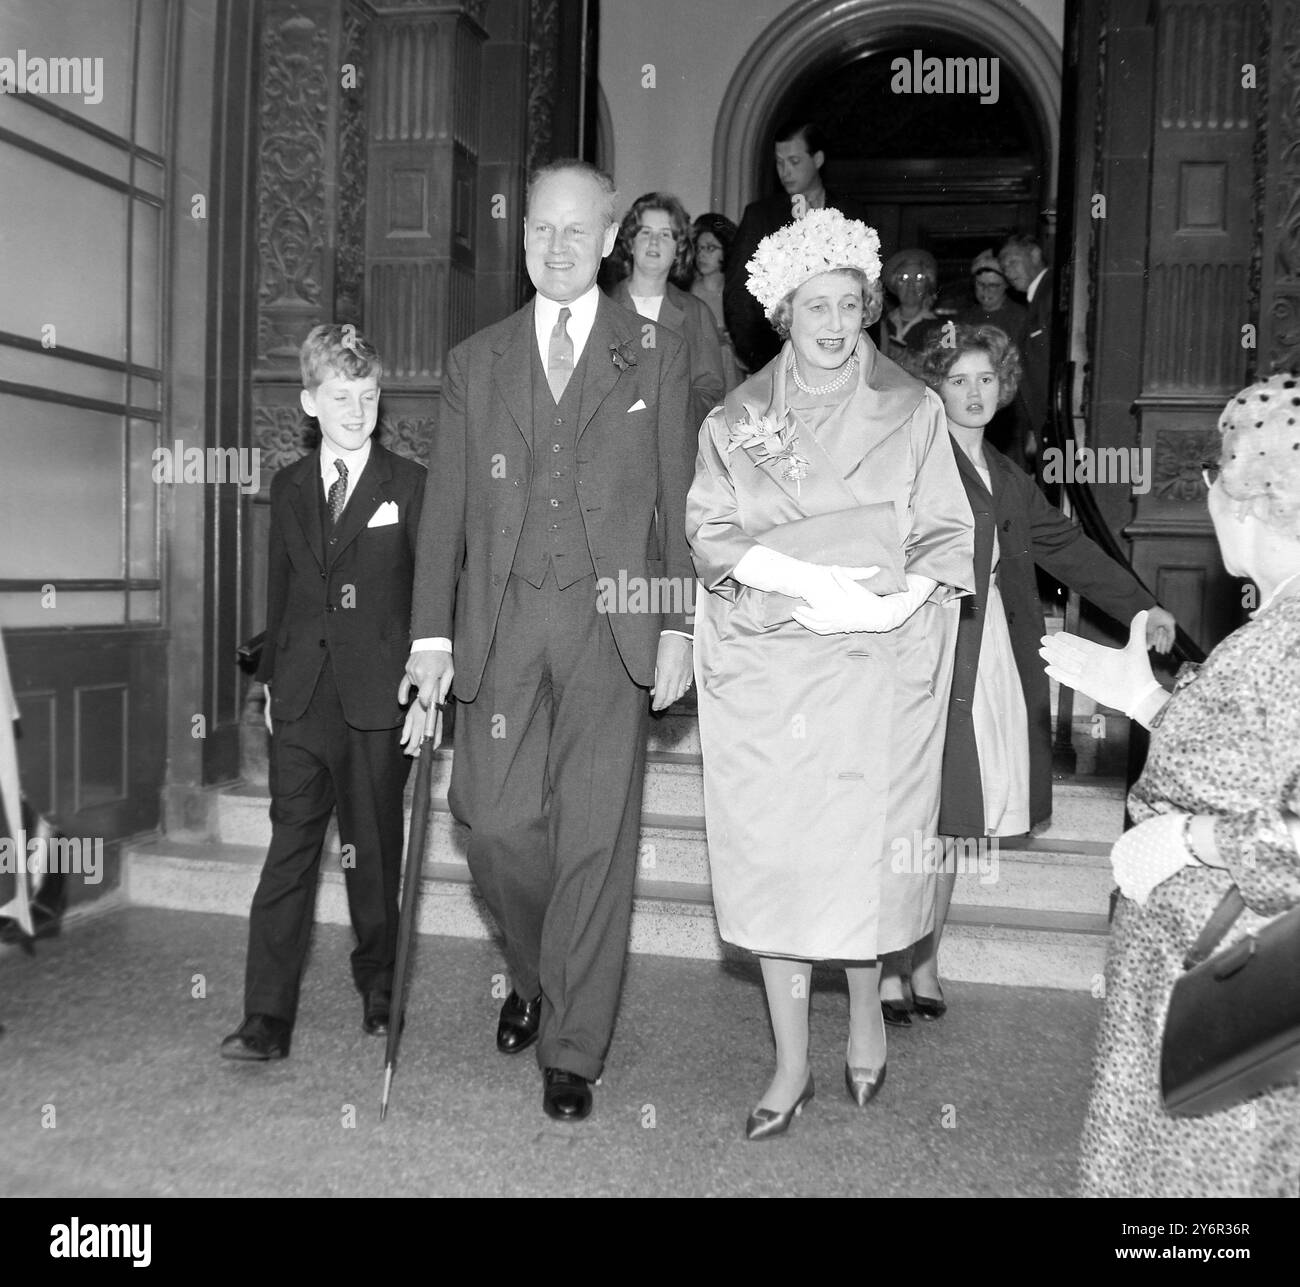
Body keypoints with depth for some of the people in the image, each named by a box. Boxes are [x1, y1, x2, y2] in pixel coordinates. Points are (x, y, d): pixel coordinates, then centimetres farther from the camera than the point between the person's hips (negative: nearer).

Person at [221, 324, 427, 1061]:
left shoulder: (409, 485, 0)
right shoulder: (289, 487, 12)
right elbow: (280, 589, 15)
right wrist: (271, 678, 12)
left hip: (379, 696, -2)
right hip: (301, 698, 3)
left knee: (375, 851, 9)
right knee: (290, 849, 0)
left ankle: (378, 992, 27)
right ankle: (268, 1020, 3)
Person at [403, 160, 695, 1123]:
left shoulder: (656, 356, 8)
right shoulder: (475, 362, 13)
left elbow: (679, 501, 5)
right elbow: (447, 507, 9)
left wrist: (679, 625, -3)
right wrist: (433, 631, 2)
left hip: (612, 623, -2)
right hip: (501, 622, 2)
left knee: (596, 838, 0)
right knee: (498, 825, 0)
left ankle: (573, 1049, 14)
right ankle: (535, 976, 31)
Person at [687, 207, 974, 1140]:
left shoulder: (912, 412, 5)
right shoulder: (737, 418, 9)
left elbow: (947, 536, 2)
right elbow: (711, 534, 1)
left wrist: (893, 600, -18)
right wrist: (804, 577, -16)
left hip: (877, 670, -1)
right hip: (764, 671, 1)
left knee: (865, 848, 2)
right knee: (772, 854, 2)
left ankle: (866, 1005, 33)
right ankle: (792, 1064, 17)